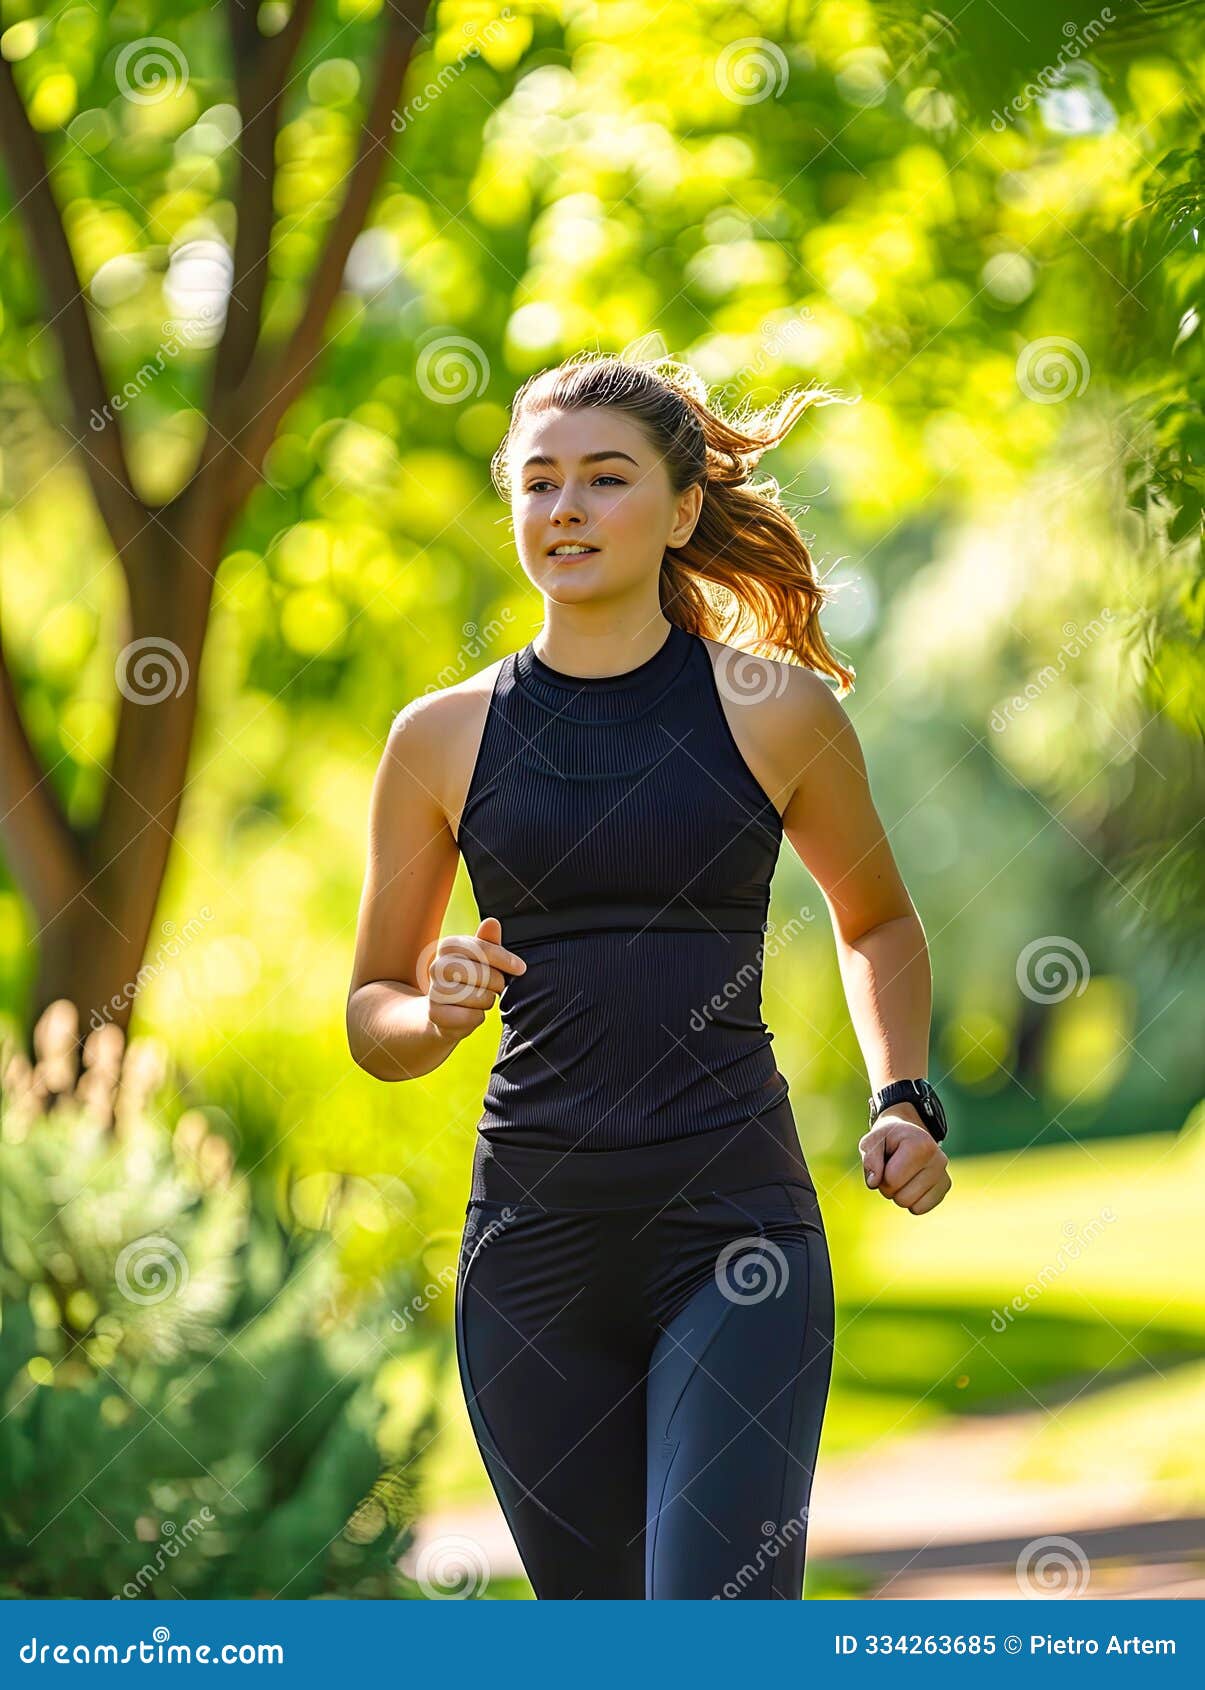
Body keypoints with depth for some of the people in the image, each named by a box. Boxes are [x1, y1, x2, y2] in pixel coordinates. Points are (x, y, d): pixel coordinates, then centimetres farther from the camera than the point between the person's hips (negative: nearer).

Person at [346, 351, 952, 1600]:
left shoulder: (775, 713, 2)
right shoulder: (445, 738, 5)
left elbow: (877, 921, 20)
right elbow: (371, 1018, 13)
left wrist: (903, 1099, 5)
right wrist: (438, 1014, -9)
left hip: (734, 1227, -2)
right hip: (536, 1237, 3)